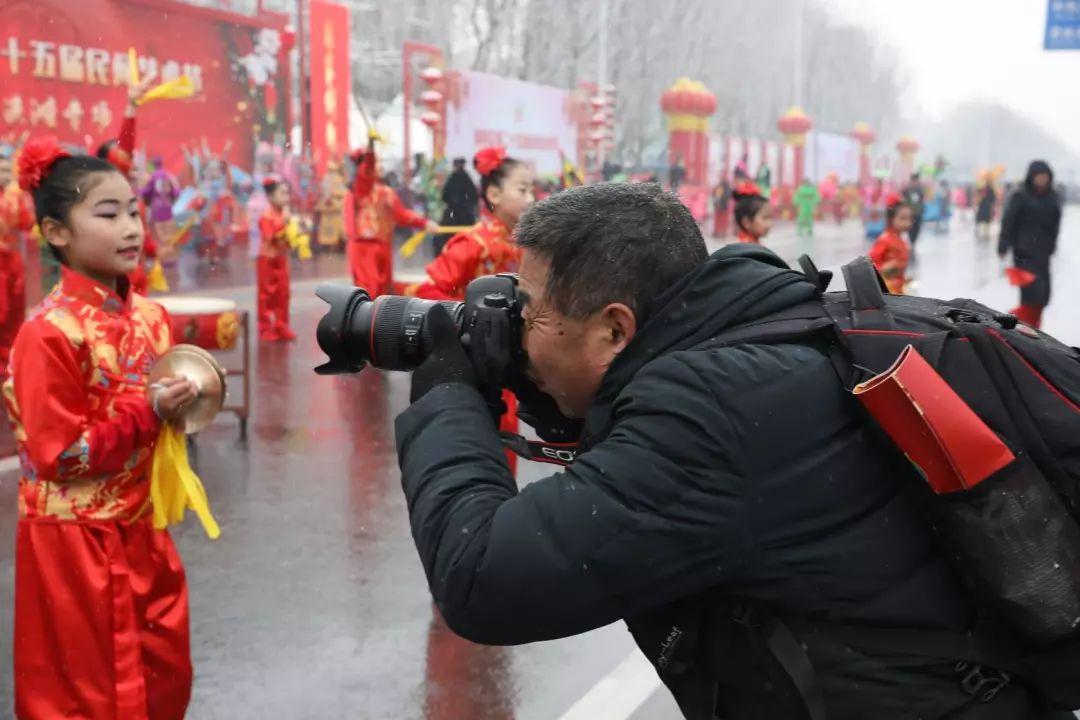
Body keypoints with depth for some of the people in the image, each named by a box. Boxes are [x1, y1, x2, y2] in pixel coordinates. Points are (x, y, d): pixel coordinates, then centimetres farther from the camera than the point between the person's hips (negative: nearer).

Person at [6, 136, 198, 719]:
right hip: (76, 542, -7)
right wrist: (150, 413, -23)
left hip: (140, 529, 7)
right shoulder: (50, 333, -20)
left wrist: (183, 402, -3)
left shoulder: (148, 316, 3)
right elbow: (59, 454, -21)